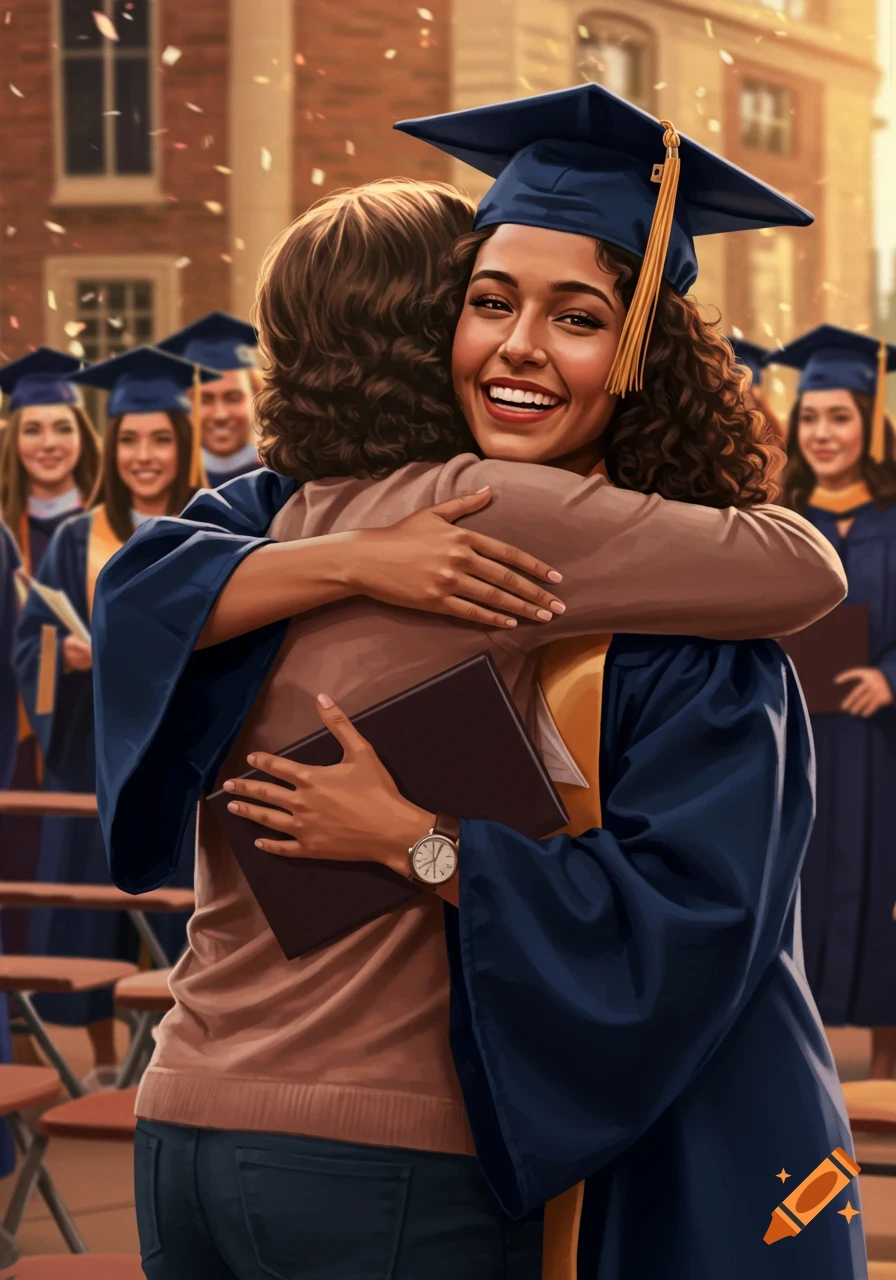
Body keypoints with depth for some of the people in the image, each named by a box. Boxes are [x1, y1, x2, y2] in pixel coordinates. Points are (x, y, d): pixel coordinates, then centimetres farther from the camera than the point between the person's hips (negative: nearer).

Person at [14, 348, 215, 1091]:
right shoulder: (78, 541, 6)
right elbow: (29, 643, 5)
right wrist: (70, 655, -16)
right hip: (96, 753, 2)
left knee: (183, 913, 1)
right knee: (92, 914, 4)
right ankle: (104, 1066, 17)